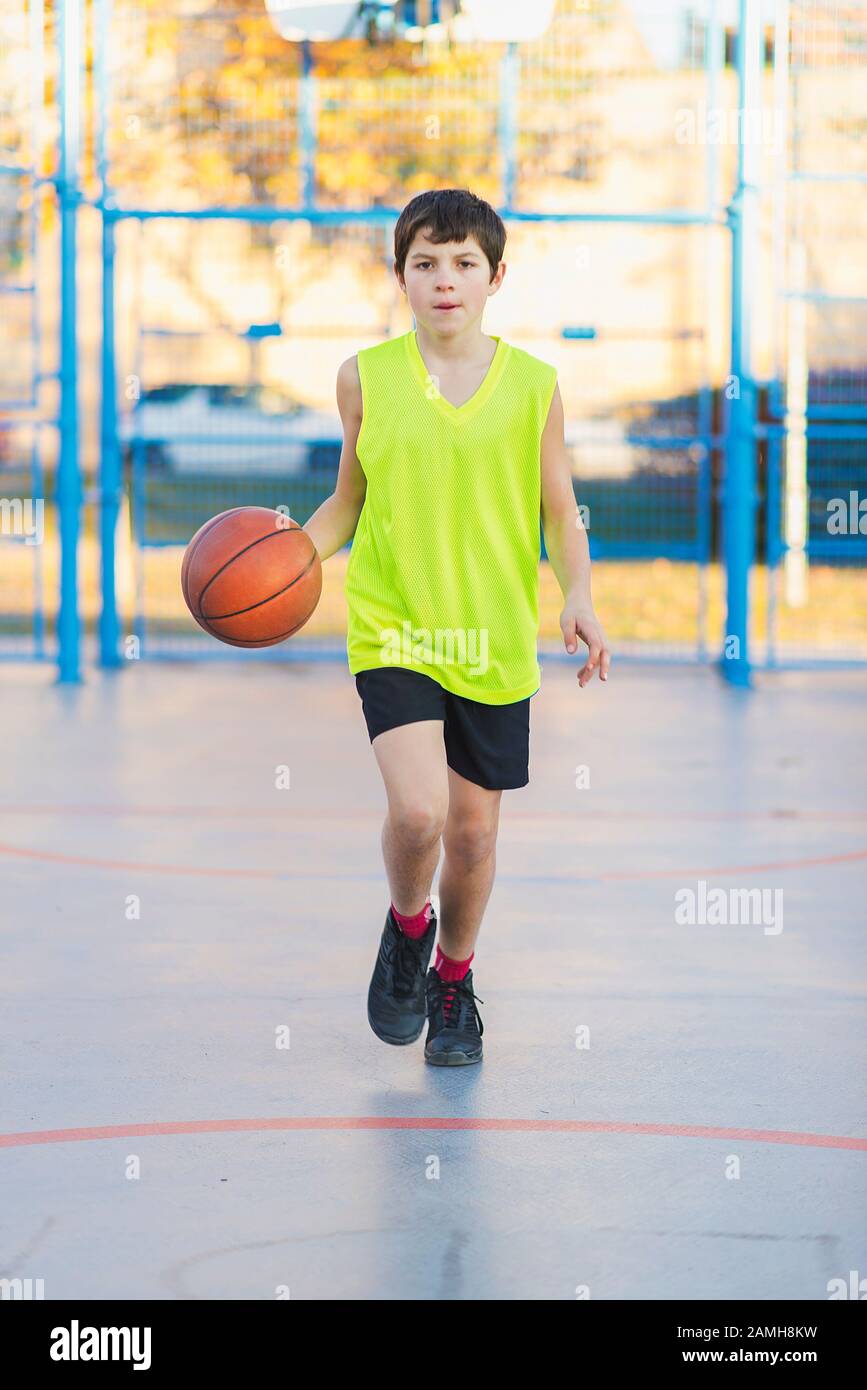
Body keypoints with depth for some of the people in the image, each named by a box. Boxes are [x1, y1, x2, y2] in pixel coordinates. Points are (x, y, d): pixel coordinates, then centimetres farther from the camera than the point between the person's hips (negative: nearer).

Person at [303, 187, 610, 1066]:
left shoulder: (532, 385, -1)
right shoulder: (365, 378, -1)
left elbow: (560, 512, 6)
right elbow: (349, 499, 10)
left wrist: (578, 596, -10)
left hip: (495, 643, 1)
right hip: (392, 630, -1)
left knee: (473, 830, 8)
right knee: (417, 811, -19)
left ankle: (453, 977, 35)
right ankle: (406, 927, 14)